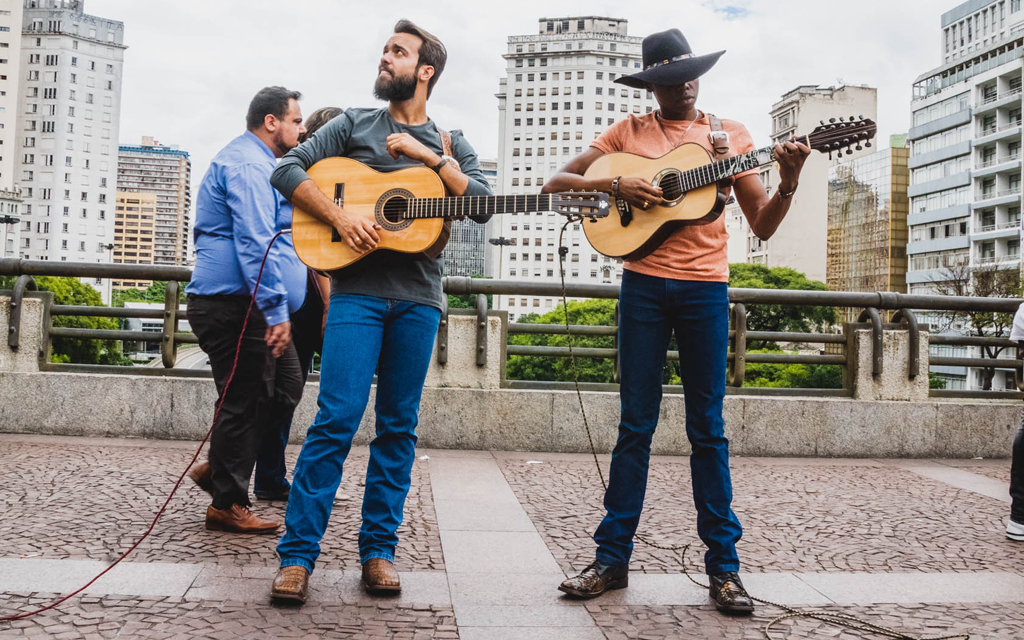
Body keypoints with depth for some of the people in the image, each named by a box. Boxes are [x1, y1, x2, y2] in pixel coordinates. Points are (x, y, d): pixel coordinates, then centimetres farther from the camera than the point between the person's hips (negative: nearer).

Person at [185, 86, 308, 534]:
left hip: (245, 307, 11)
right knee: (245, 401, -4)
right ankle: (228, 505, 8)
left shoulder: (255, 162, 23)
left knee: (285, 386, 13)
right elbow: (255, 243, -23)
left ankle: (219, 467, 22)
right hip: (235, 306, -11)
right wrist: (277, 311, -26)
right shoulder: (248, 165, -13)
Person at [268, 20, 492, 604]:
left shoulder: (452, 145, 16)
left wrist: (426, 154, -6)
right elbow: (289, 169, 3)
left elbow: (482, 203, -1)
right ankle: (298, 553, -2)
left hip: (419, 298, 2)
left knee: (399, 426, 4)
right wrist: (339, 216, -11)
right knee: (337, 418, -9)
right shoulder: (355, 124, 13)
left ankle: (379, 548, 14)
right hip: (357, 292, -2)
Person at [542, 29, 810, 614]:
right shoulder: (629, 132, 10)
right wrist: (614, 185, -11)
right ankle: (612, 559, 13)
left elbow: (763, 226, 7)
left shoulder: (729, 134, 11)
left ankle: (724, 565, 11)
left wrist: (788, 184, -12)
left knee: (707, 427, 3)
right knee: (636, 425, 4)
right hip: (643, 285, 0)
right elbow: (557, 183, 5)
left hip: (705, 287, 0)